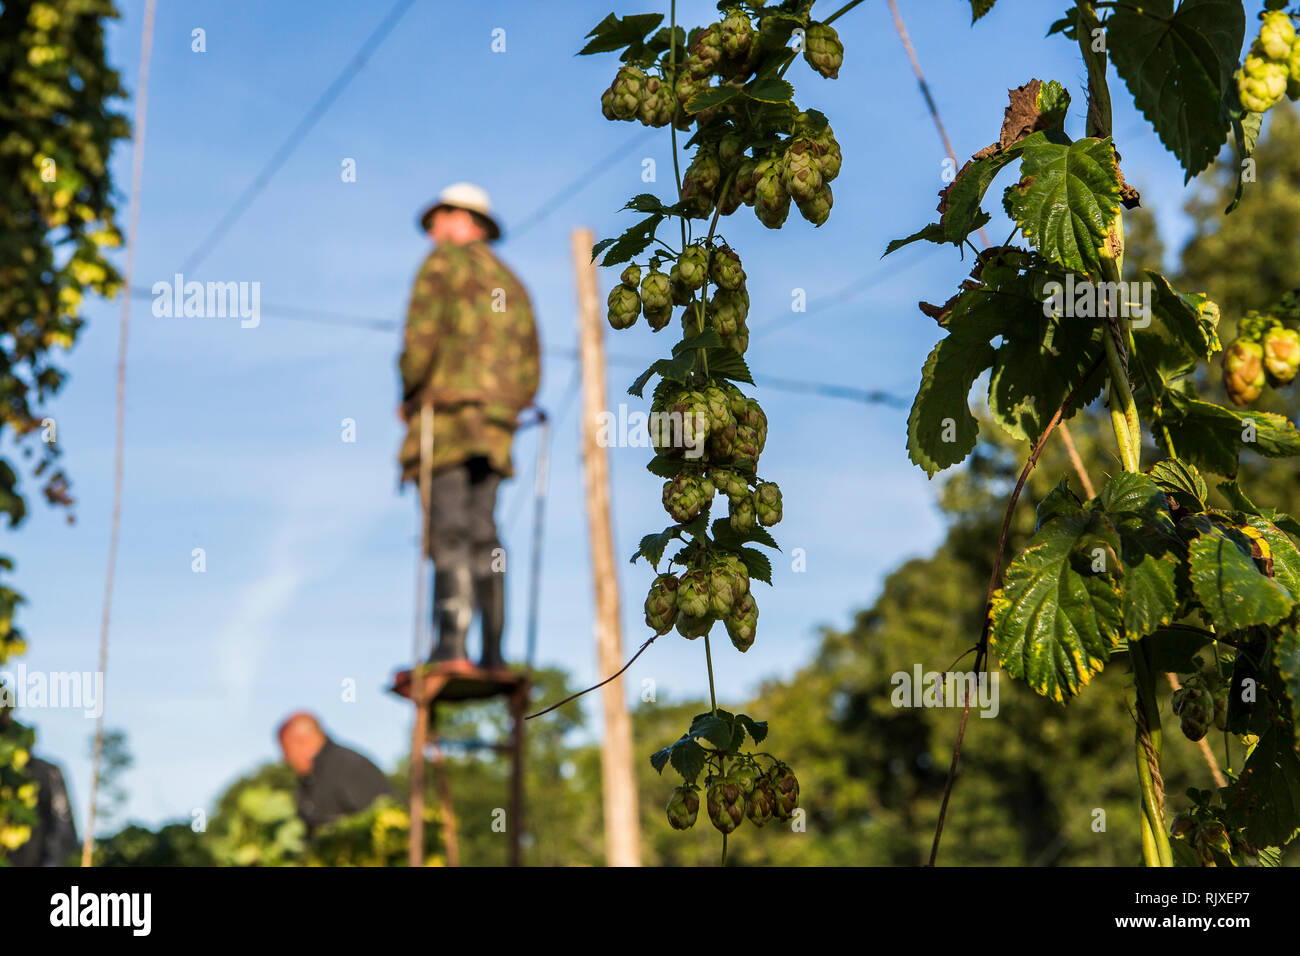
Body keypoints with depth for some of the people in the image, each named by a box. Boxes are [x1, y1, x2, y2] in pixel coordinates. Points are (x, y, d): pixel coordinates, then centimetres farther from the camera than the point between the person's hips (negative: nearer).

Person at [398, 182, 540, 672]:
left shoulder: (443, 263, 5)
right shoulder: (512, 283, 26)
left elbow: (421, 336, -10)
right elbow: (530, 372, 18)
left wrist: (408, 396, 1)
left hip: (445, 411, -6)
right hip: (497, 426, 6)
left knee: (448, 531, -13)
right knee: (482, 533, 4)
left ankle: (452, 648, -22)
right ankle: (492, 654, -2)